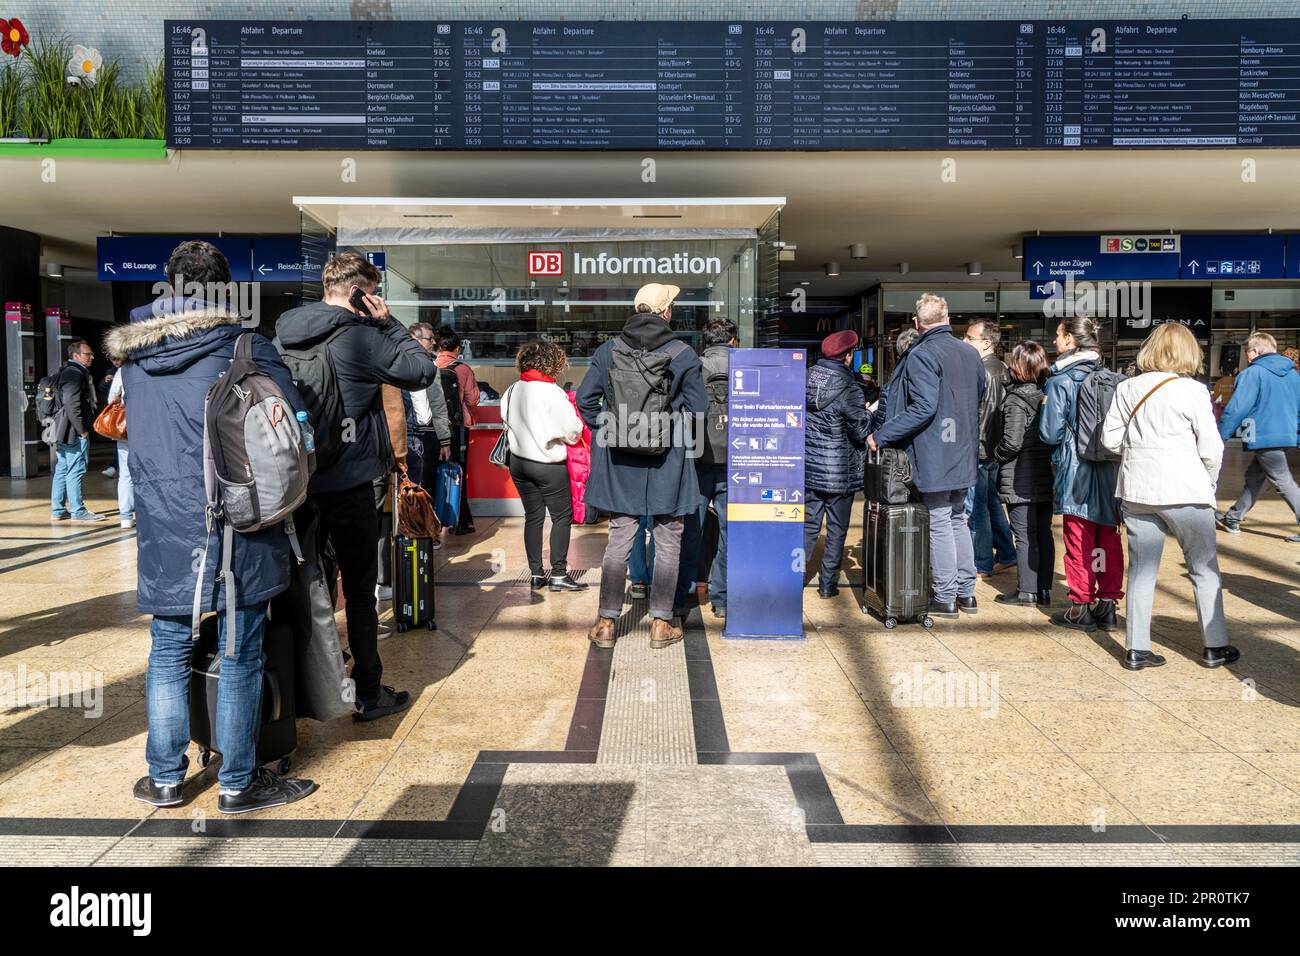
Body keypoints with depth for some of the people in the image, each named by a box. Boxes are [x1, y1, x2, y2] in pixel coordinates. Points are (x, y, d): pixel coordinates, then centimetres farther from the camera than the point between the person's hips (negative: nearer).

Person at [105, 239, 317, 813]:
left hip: (162, 534, 5)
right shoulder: (246, 349, -8)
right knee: (239, 658, 5)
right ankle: (238, 784, 16)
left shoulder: (135, 358, 8)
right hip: (236, 529, -4)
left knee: (168, 654, 15)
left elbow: (138, 439, 19)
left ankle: (165, 778, 26)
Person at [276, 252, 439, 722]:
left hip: (298, 479, 7)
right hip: (347, 484, -6)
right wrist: (389, 323, -1)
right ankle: (369, 694, 12)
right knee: (359, 589, 4)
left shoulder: (284, 333, 7)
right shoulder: (359, 337, -14)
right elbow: (422, 370, -10)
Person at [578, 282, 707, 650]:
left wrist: (606, 431, 10)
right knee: (668, 542, 10)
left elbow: (585, 398, 0)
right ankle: (661, 622, 15)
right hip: (668, 461, -2)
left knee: (618, 540, 10)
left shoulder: (608, 351, 0)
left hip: (619, 460, 2)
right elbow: (698, 408, -6)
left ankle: (606, 622, 14)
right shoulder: (683, 355, -6)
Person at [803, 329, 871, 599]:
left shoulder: (806, 378, 0)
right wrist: (870, 414, 7)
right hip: (840, 472, -4)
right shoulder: (848, 389, -16)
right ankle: (827, 584, 14)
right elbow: (862, 432, -11)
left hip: (809, 468, 5)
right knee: (837, 530, 8)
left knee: (809, 525, 14)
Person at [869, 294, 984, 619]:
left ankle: (945, 598, 7)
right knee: (958, 520, 17)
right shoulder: (970, 354, 10)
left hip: (934, 456, -8)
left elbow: (923, 407, -23)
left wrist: (881, 436, -18)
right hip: (964, 456, 8)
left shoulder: (921, 355, -15)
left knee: (939, 524, 0)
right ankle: (966, 592, 23)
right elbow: (978, 400, 19)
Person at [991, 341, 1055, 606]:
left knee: (1024, 536, -1)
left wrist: (997, 456, -1)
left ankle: (1027, 591, 5)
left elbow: (1012, 442, -18)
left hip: (1020, 482, -7)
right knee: (1044, 534, 11)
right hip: (1045, 477, 7)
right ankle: (1044, 590, 17)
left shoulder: (1016, 399, -14)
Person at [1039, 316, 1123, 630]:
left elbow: (1050, 433, -12)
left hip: (1076, 471, -5)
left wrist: (1045, 406, 4)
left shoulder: (1059, 382, -11)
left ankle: (1081, 607, 12)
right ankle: (1108, 604, 18)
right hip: (1109, 471, 5)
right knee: (1109, 539, 11)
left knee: (1079, 542, 5)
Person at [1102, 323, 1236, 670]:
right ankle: (1215, 647, 19)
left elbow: (1110, 438, 1)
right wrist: (1210, 483, 10)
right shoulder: (1193, 391, -8)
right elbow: (1211, 449, -7)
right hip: (1185, 491, -3)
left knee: (1141, 569, 8)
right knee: (1204, 569, 11)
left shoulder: (1128, 388, 2)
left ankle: (1136, 649, 10)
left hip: (1136, 491, 3)